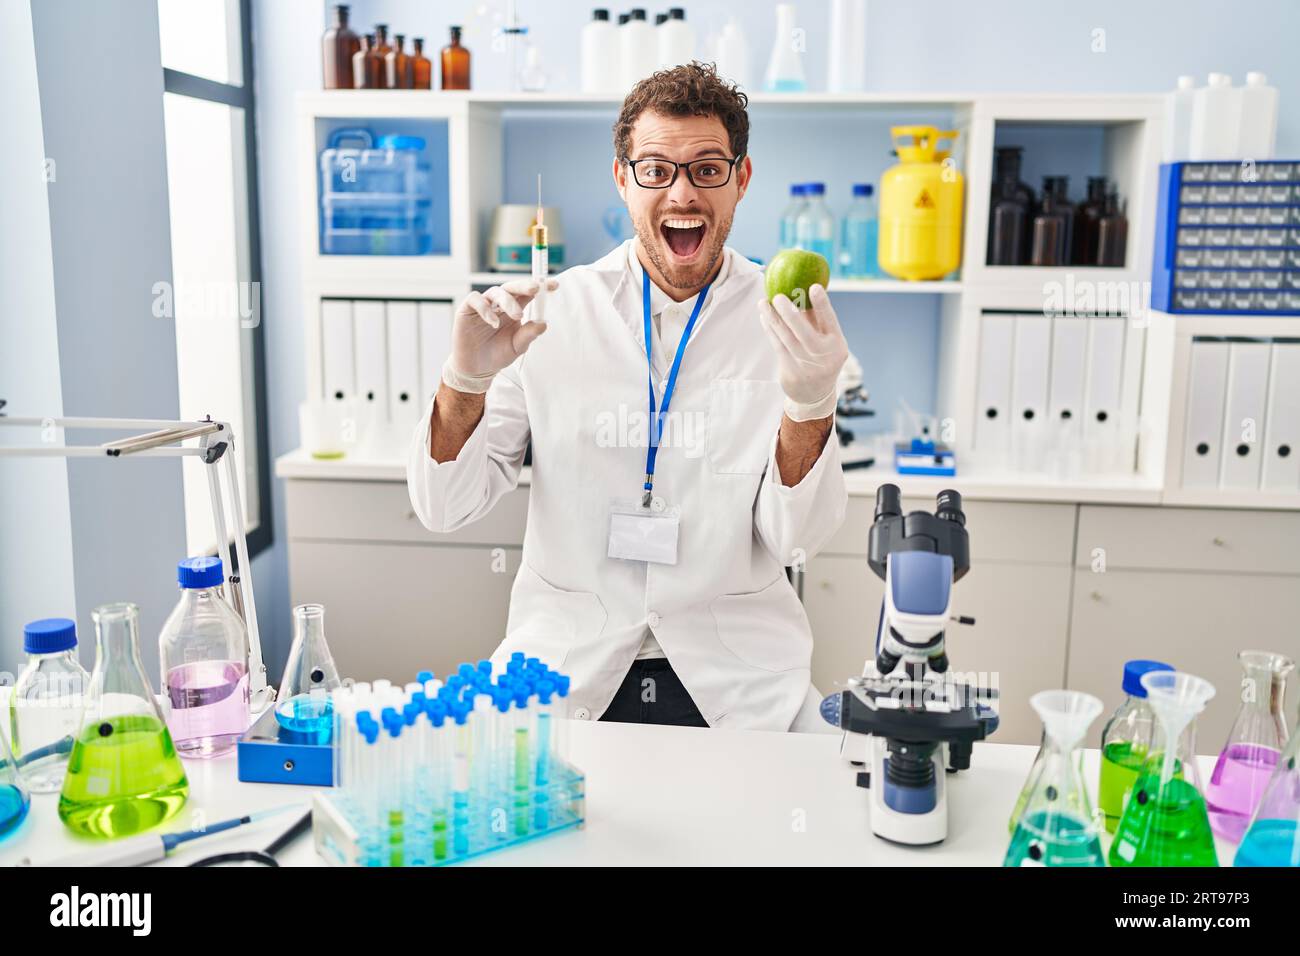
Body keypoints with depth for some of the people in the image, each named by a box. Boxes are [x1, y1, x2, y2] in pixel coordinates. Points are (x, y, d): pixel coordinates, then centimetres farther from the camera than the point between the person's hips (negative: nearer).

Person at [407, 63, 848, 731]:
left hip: (735, 683, 1)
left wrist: (810, 404, -22)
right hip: (562, 669, 0)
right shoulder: (555, 313, 0)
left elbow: (794, 539, -5)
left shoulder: (788, 322, 0)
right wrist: (467, 379, -18)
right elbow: (443, 510, -1)